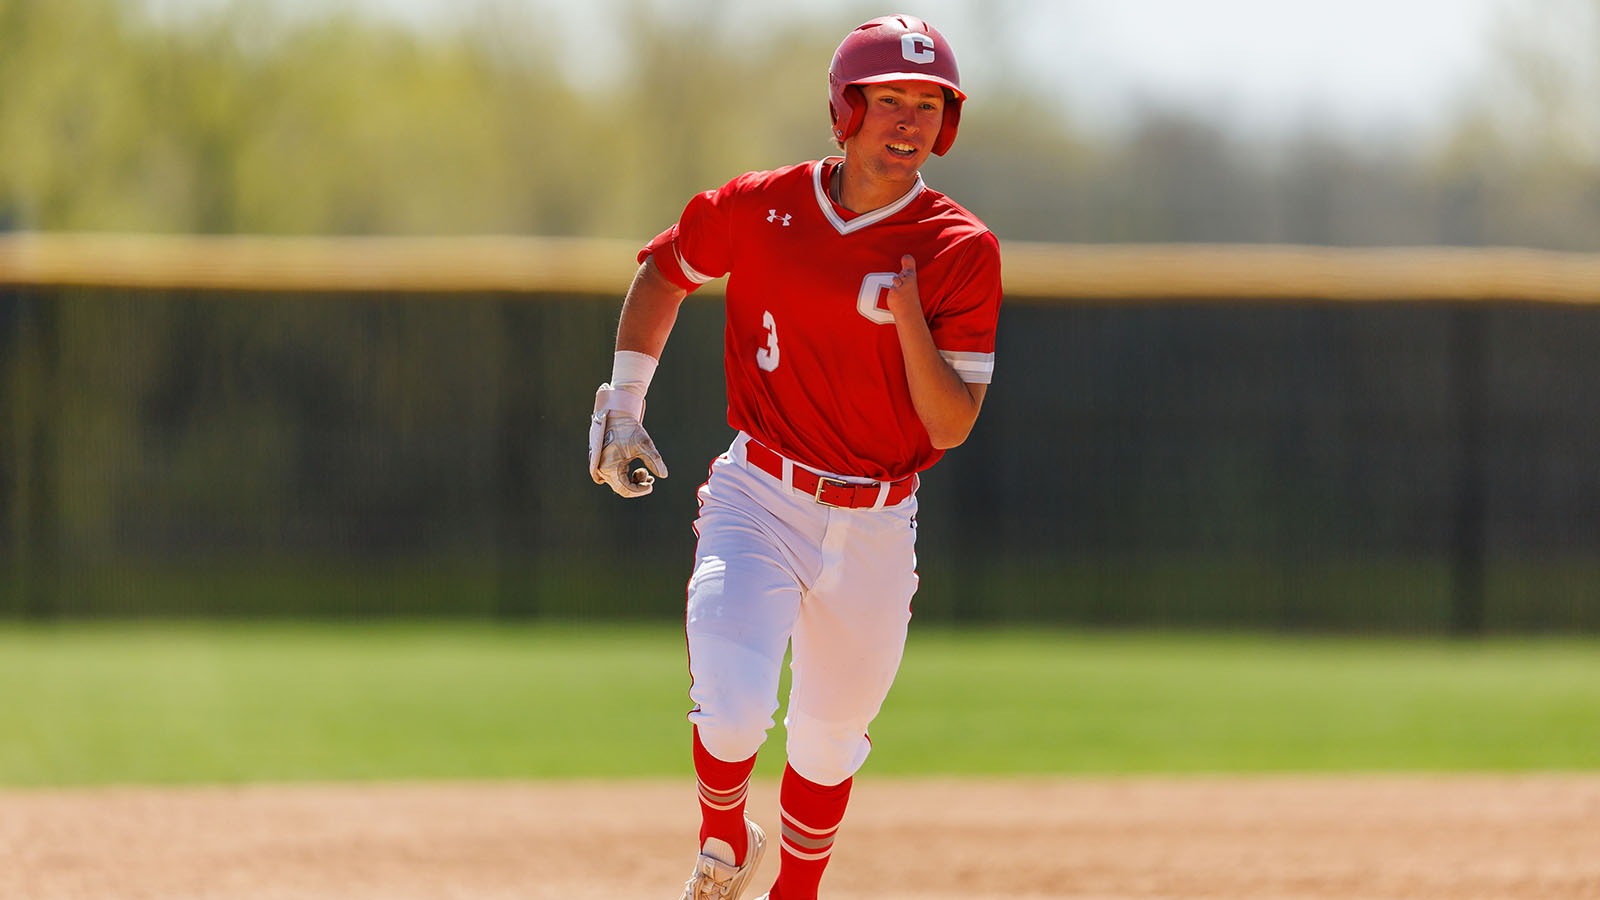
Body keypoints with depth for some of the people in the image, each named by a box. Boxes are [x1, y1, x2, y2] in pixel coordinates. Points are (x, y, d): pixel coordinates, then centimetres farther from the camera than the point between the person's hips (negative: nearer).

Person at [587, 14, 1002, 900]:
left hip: (876, 527, 1)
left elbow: (950, 426, -12)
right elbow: (661, 270, 16)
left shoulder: (961, 251, -8)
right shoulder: (759, 209, -5)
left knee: (828, 739, 15)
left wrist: (907, 313, -25)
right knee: (733, 713, -19)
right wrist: (623, 404, 12)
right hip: (759, 502, -1)